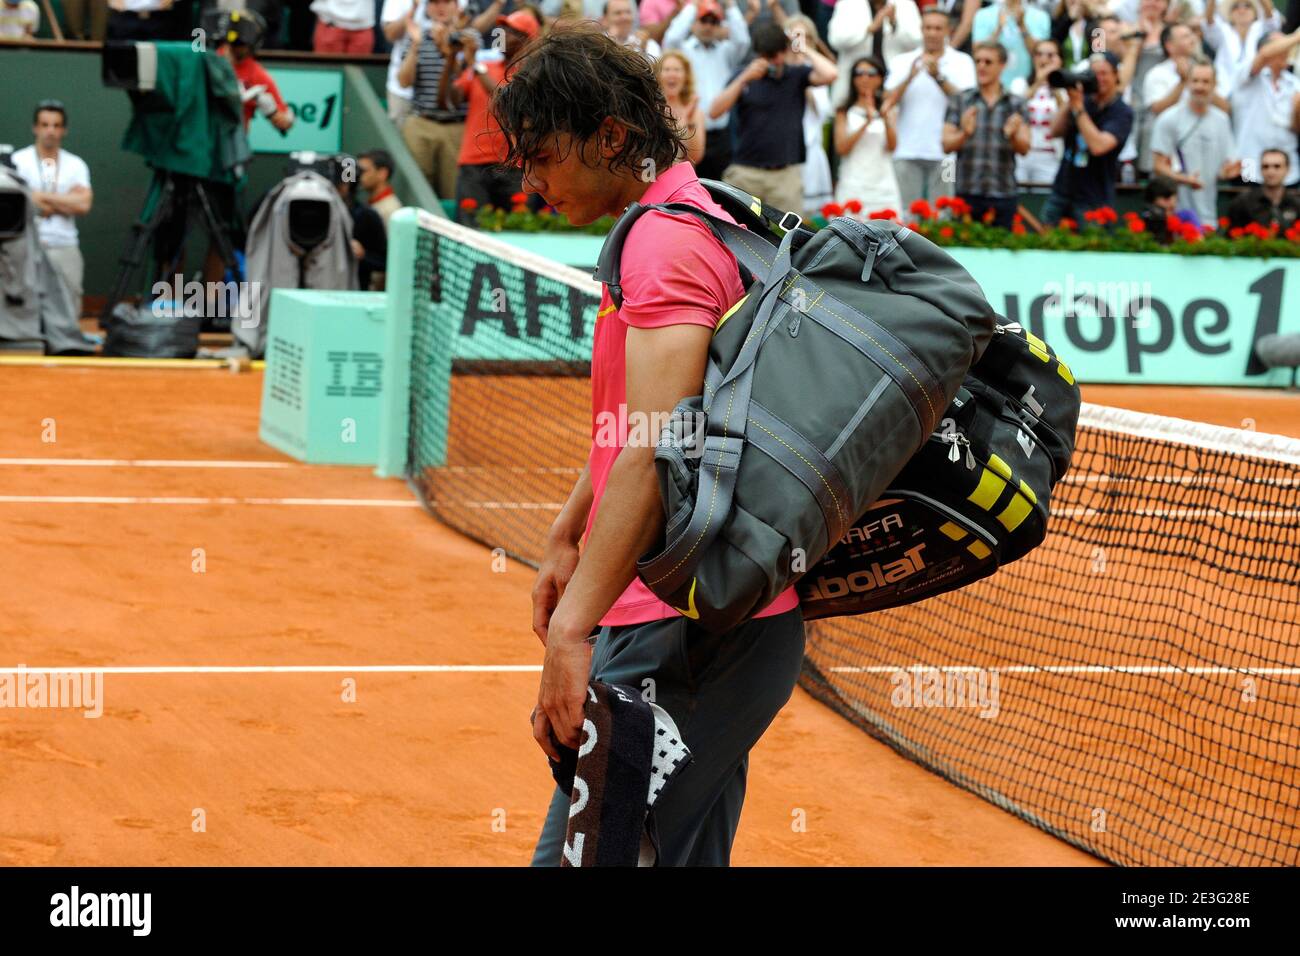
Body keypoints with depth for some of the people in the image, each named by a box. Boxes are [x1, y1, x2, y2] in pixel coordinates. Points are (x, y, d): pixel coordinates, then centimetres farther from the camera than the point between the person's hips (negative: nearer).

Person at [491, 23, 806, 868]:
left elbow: (656, 449, -27)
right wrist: (566, 538, 30)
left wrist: (573, 632, -32)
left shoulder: (666, 237, -15)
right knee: (686, 857, 14)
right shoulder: (696, 218, 17)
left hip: (685, 635, -10)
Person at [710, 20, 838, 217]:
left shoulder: (796, 75, 5)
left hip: (786, 173, -1)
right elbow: (714, 112, -5)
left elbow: (829, 75, -14)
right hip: (745, 173, 1)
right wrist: (744, 79, -12)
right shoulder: (744, 77, 6)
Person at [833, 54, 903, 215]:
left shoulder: (890, 109, 13)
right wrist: (867, 122, -14)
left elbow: (892, 146, -1)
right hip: (853, 185, -1)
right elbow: (841, 147, -5)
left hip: (883, 185, 1)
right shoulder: (845, 111, 9)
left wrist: (886, 119, -17)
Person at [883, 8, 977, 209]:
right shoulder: (901, 62, 11)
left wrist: (939, 77, -18)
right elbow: (888, 101, 0)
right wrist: (910, 77, -15)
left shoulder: (962, 62, 6)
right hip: (908, 153, 1)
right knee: (906, 211, -2)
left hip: (944, 153, -1)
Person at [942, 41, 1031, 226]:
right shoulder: (960, 101, 8)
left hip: (1003, 195, 1)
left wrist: (1013, 135, -24)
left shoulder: (1016, 104, 8)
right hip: (967, 195, 0)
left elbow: (1024, 149, -1)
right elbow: (946, 145, 0)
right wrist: (964, 134, -21)